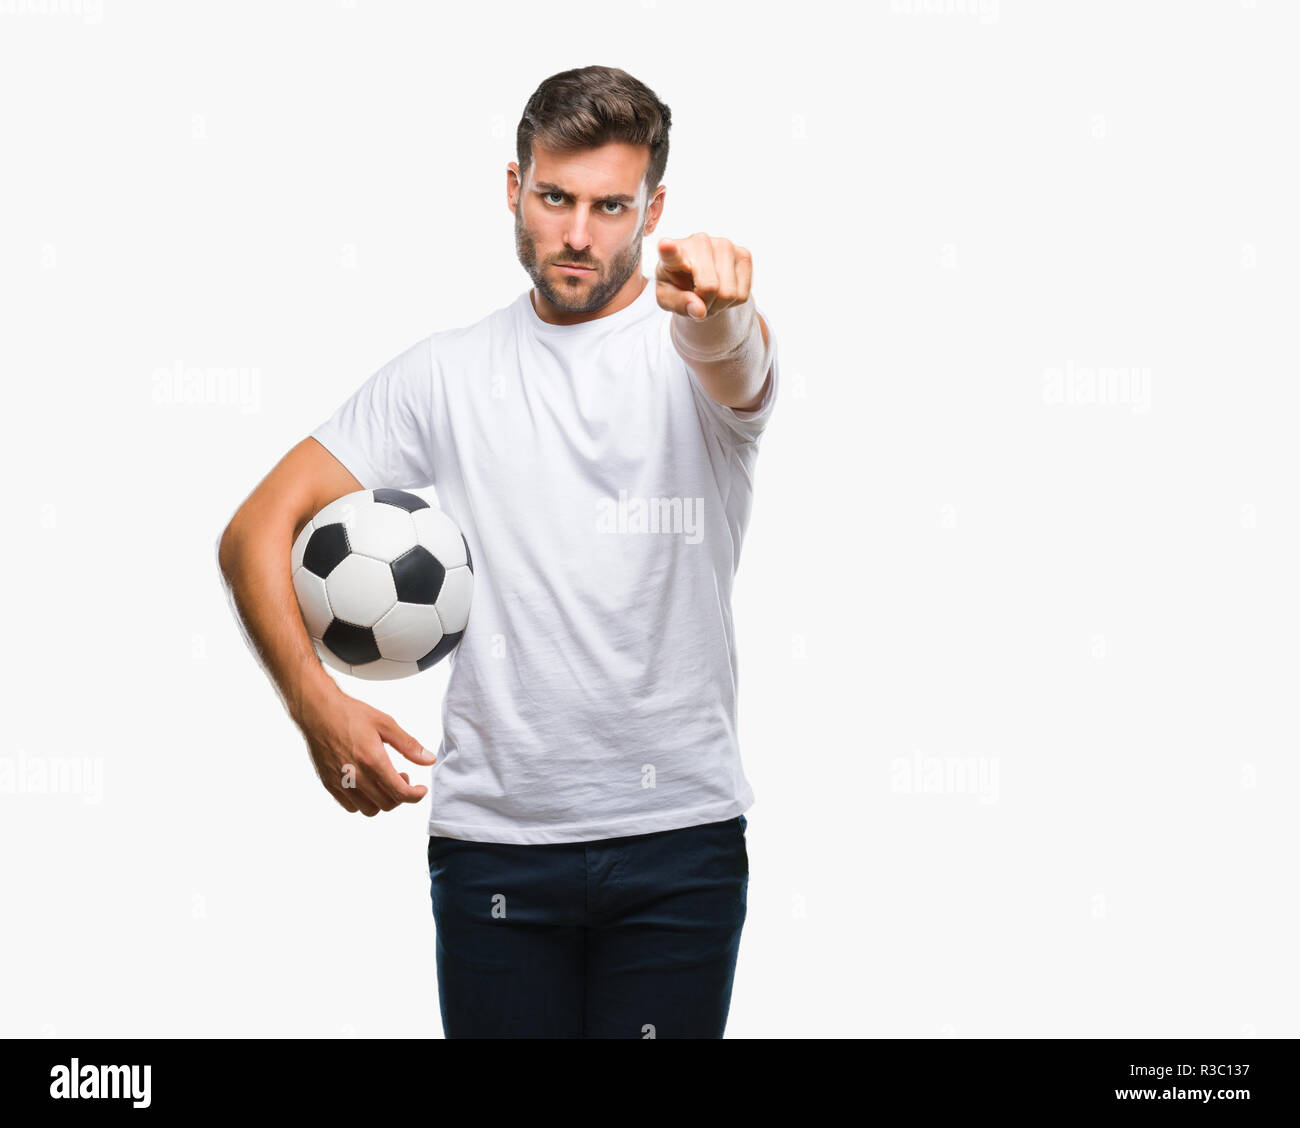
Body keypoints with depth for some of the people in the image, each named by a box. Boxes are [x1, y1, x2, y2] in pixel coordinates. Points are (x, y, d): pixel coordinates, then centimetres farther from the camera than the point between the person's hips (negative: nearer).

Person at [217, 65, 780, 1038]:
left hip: (681, 836, -1)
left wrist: (720, 302, -52)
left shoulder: (694, 345, 0)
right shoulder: (447, 373, 7)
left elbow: (731, 355, -27)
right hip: (494, 837, 2)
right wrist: (315, 700, -13)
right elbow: (257, 531, 4)